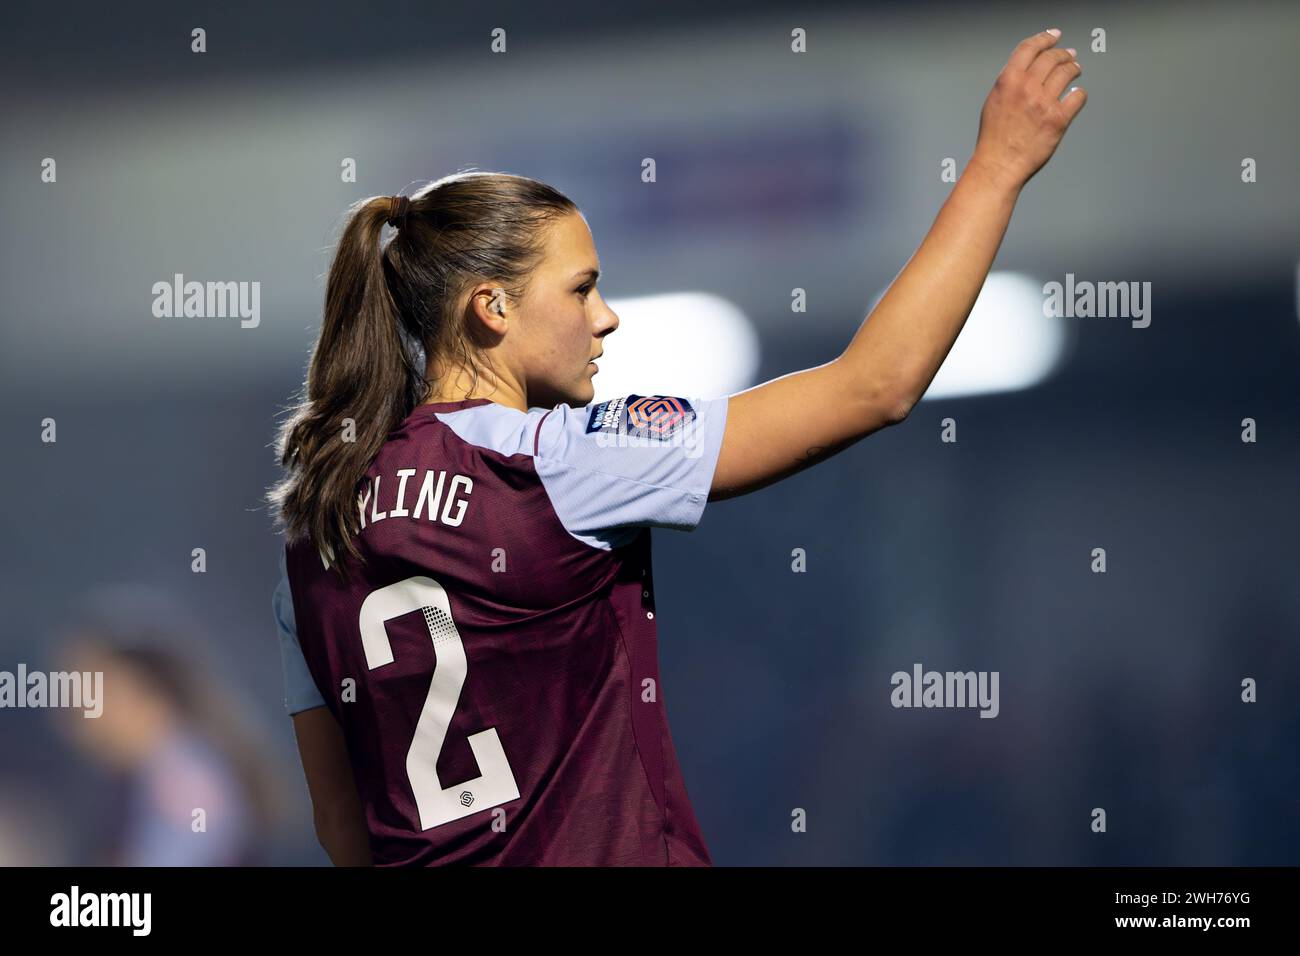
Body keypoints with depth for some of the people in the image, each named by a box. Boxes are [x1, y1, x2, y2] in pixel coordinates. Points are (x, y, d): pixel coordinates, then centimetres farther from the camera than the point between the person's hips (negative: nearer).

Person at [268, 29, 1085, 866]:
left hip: (422, 857, 6)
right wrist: (998, 166, -7)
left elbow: (342, 821, 8)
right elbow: (877, 384, -15)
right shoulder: (559, 462, -15)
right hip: (605, 856, -6)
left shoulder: (316, 522, 3)